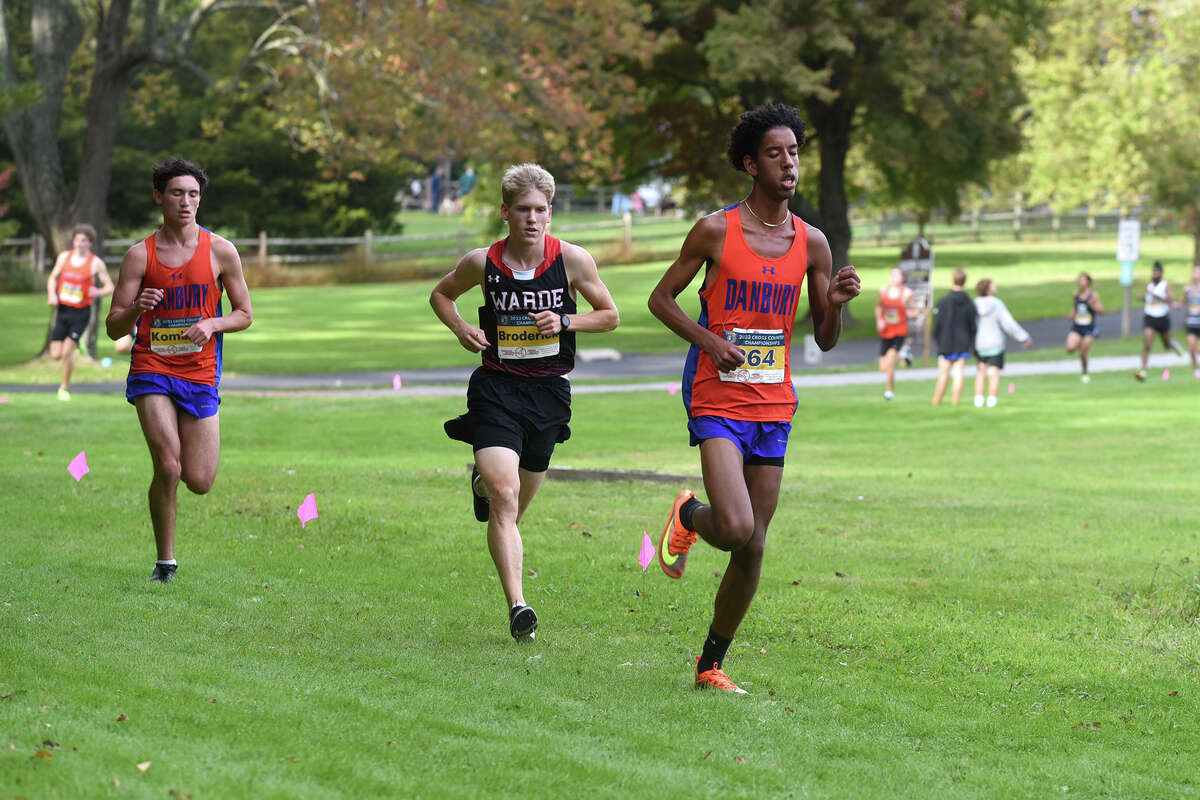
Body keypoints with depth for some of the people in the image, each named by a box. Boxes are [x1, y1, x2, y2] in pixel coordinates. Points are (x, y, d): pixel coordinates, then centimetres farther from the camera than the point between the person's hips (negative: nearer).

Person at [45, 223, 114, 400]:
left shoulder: (96, 263, -7)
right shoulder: (64, 256, 3)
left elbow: (110, 287, -3)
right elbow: (53, 278, 16)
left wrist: (99, 292, -26)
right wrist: (52, 294, -4)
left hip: (81, 312, -4)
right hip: (62, 310, 4)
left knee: (67, 353, -14)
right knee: (55, 355, 0)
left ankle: (65, 387, 6)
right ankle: (75, 345, 36)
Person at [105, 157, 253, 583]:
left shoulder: (220, 251, 2)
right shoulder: (139, 256, 0)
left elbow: (244, 315, 10)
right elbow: (114, 328, 2)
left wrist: (212, 325, -11)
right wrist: (135, 308, -20)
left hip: (200, 374, 1)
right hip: (151, 369, -1)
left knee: (200, 482, 0)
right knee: (168, 467, -19)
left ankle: (181, 438, 38)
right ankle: (165, 561, -1)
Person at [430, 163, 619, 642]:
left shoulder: (572, 259, -6)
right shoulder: (482, 263, -5)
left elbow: (610, 315, 6)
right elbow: (441, 295, 15)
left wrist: (565, 322, -12)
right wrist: (460, 328, -4)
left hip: (549, 390, 2)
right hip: (496, 387, -2)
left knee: (516, 505, 13)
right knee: (505, 496, -19)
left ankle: (485, 481, 50)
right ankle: (517, 607, -21)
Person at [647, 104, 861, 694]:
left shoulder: (811, 243, 7)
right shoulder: (715, 231, -5)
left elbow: (825, 340, 12)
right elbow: (661, 299, 3)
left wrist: (837, 303, -10)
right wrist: (709, 340, -13)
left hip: (773, 407, 4)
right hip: (717, 400, -4)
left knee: (753, 548, 4)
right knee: (737, 530, -22)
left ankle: (711, 663, 19)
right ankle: (688, 518, 15)